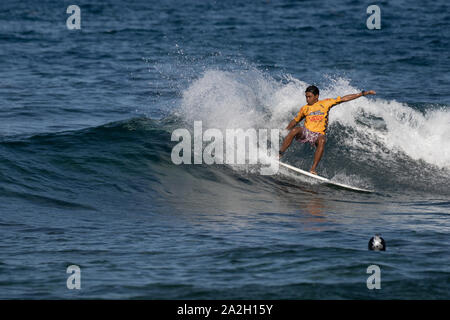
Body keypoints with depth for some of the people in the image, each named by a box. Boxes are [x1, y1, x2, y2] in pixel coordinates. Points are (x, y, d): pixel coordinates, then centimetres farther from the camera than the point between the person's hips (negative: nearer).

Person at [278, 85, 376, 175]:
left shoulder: (326, 103, 9)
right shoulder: (305, 108, 15)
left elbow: (344, 99, 9)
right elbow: (295, 121, 27)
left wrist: (363, 93, 9)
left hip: (318, 135, -2)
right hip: (305, 133, 2)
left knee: (322, 140, -37)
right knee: (295, 130, -30)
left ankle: (313, 169, -39)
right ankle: (279, 154, -27)